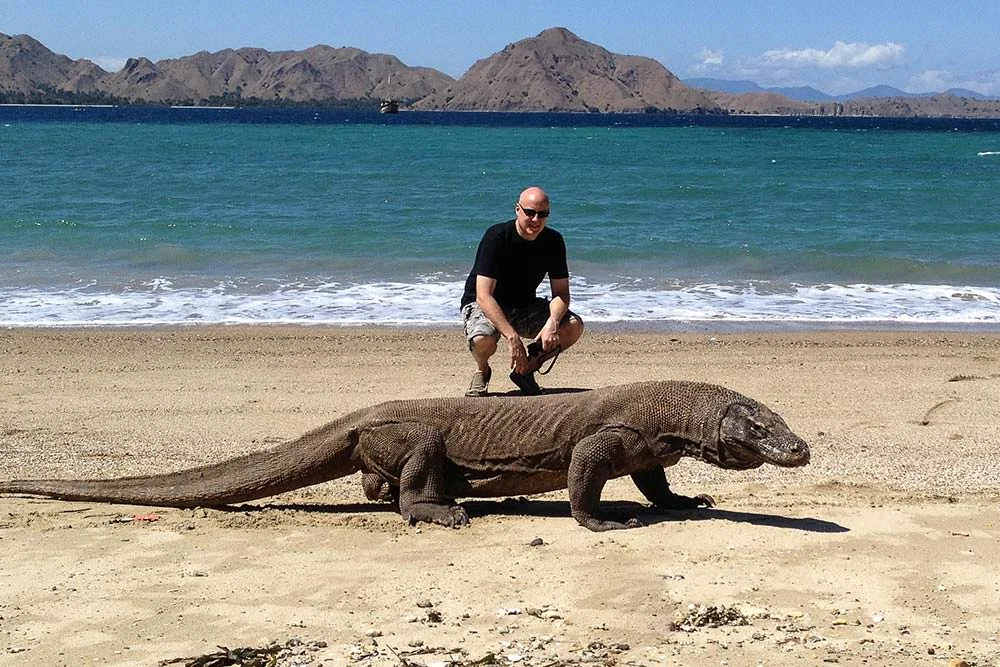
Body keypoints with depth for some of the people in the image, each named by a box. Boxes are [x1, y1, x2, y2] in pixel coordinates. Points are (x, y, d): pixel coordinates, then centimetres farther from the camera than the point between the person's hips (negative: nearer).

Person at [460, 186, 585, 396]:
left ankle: (528, 369, 5)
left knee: (574, 326, -18)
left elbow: (561, 292, -6)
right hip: (483, 306, -5)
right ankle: (482, 371, 0)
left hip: (524, 307, 5)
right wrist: (512, 337, -39)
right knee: (483, 340, -38)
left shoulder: (553, 241, -8)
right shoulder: (496, 237, -24)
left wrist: (552, 323, -30)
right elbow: (483, 296, -30)